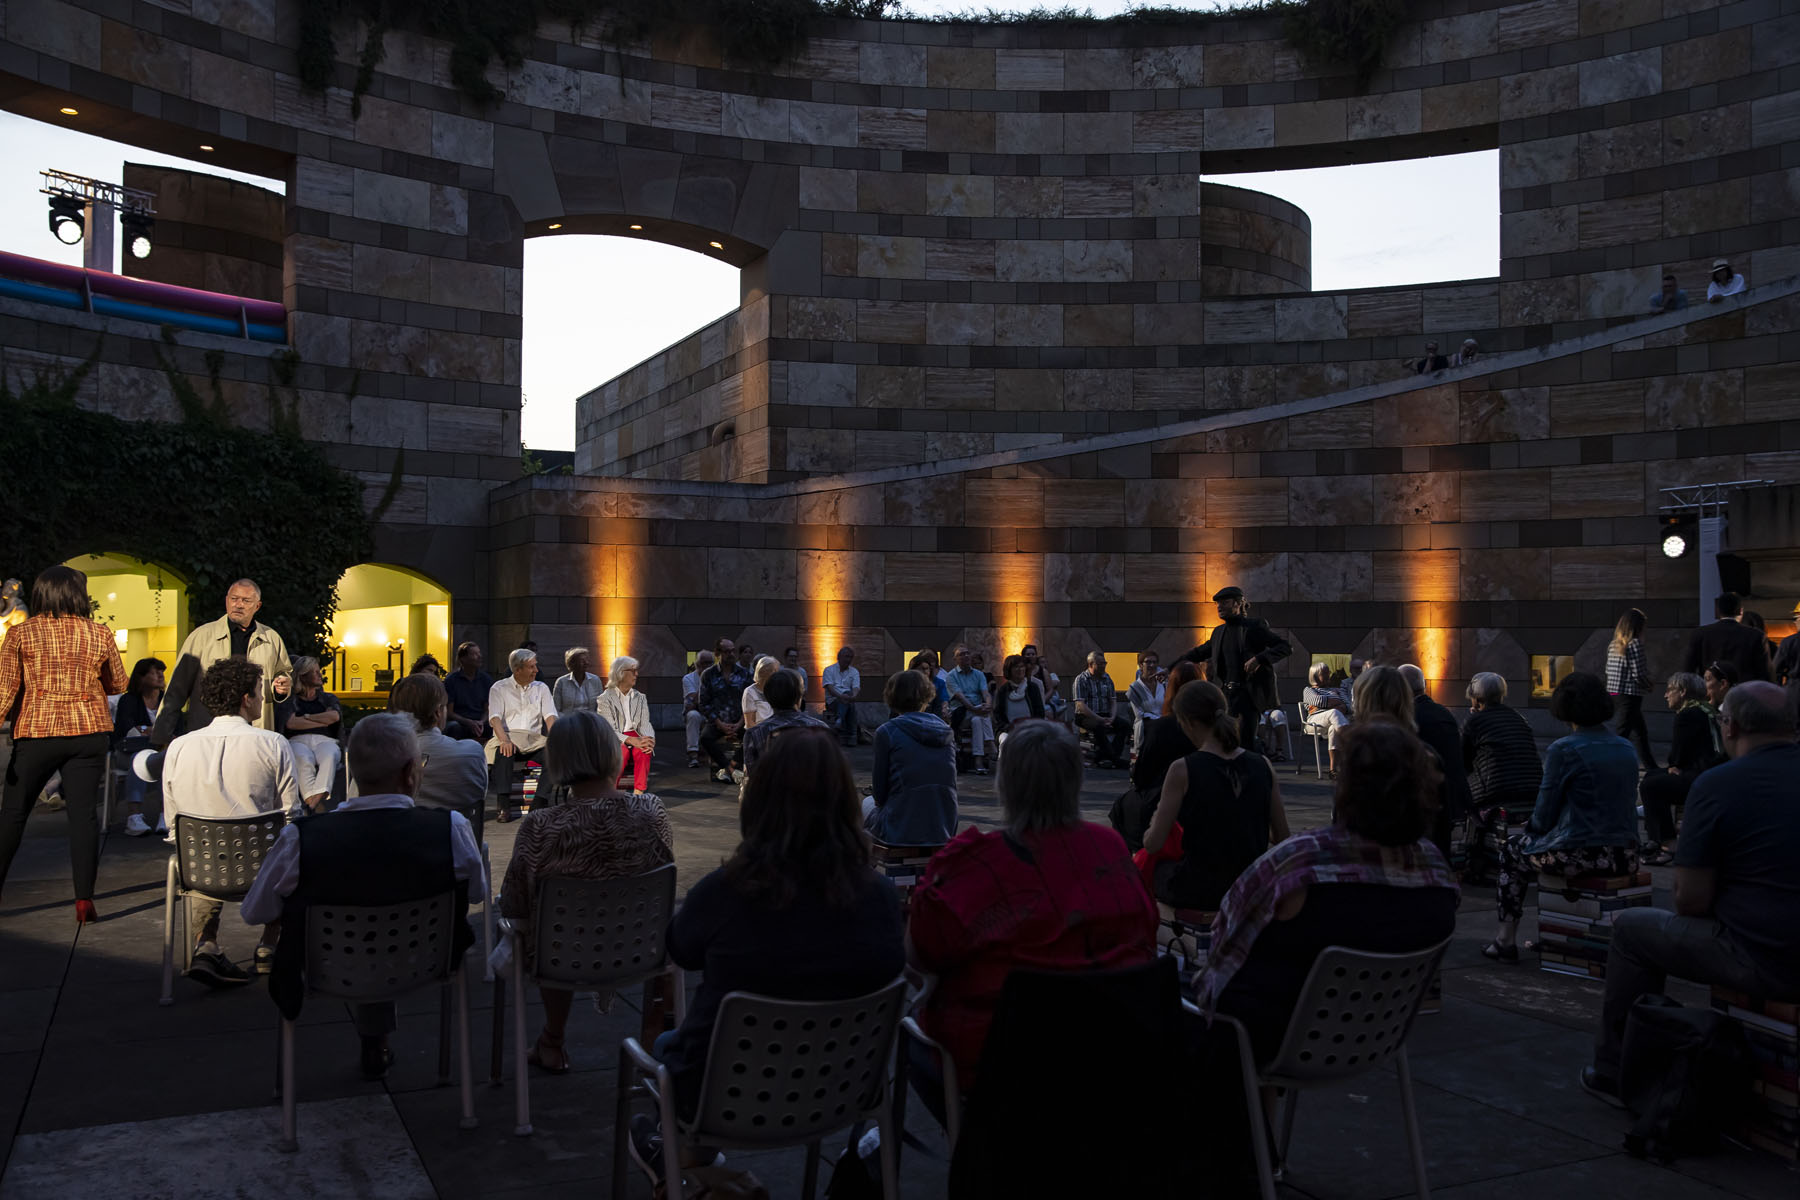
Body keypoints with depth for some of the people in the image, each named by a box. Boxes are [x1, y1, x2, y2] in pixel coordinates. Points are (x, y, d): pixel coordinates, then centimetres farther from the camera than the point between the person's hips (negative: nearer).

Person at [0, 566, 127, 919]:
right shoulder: (100, 635, 3)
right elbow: (118, 685, 13)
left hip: (36, 732, -1)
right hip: (89, 733, 1)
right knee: (83, 813, 1)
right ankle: (84, 900, -1)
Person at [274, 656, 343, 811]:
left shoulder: (328, 698, 28)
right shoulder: (289, 700, 22)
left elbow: (334, 716, 5)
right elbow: (290, 723, 0)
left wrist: (306, 717, 7)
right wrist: (323, 721, 4)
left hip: (324, 740, 1)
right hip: (298, 741, -1)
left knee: (329, 757, -38)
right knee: (305, 760, -39)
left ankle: (313, 804, -56)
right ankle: (316, 807, -53)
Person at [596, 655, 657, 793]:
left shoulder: (640, 698, 16)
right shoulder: (605, 699, 0)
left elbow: (645, 725, 7)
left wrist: (649, 739, -17)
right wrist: (631, 740, -26)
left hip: (635, 739, 3)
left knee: (644, 750, -32)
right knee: (622, 751, -37)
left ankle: (638, 793, -32)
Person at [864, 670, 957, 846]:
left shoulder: (887, 732, -8)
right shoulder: (946, 731, 5)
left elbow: (879, 796, -4)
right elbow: (948, 787, 13)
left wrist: (878, 798, 20)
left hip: (900, 832, -4)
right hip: (944, 833, 4)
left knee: (867, 803, 29)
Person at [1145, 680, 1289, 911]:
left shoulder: (1182, 771, -16)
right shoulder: (1263, 766, -4)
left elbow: (1153, 844, -12)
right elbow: (1282, 838, 3)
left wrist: (1154, 824, 10)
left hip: (1199, 891, -4)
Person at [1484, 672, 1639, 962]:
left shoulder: (1563, 749, -12)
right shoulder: (1627, 748, 8)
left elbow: (1544, 816, -7)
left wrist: (1532, 825, 17)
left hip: (1580, 855, -7)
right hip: (1625, 857, 7)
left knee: (1512, 849, 21)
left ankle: (1506, 938, 22)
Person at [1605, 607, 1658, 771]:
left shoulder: (1613, 644, 7)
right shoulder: (1635, 644, -15)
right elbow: (1638, 674, -18)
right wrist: (1649, 685, 2)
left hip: (1614, 692, 8)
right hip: (1630, 694, -8)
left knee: (1640, 730, 20)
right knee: (1622, 732, -3)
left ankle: (1650, 766, 31)